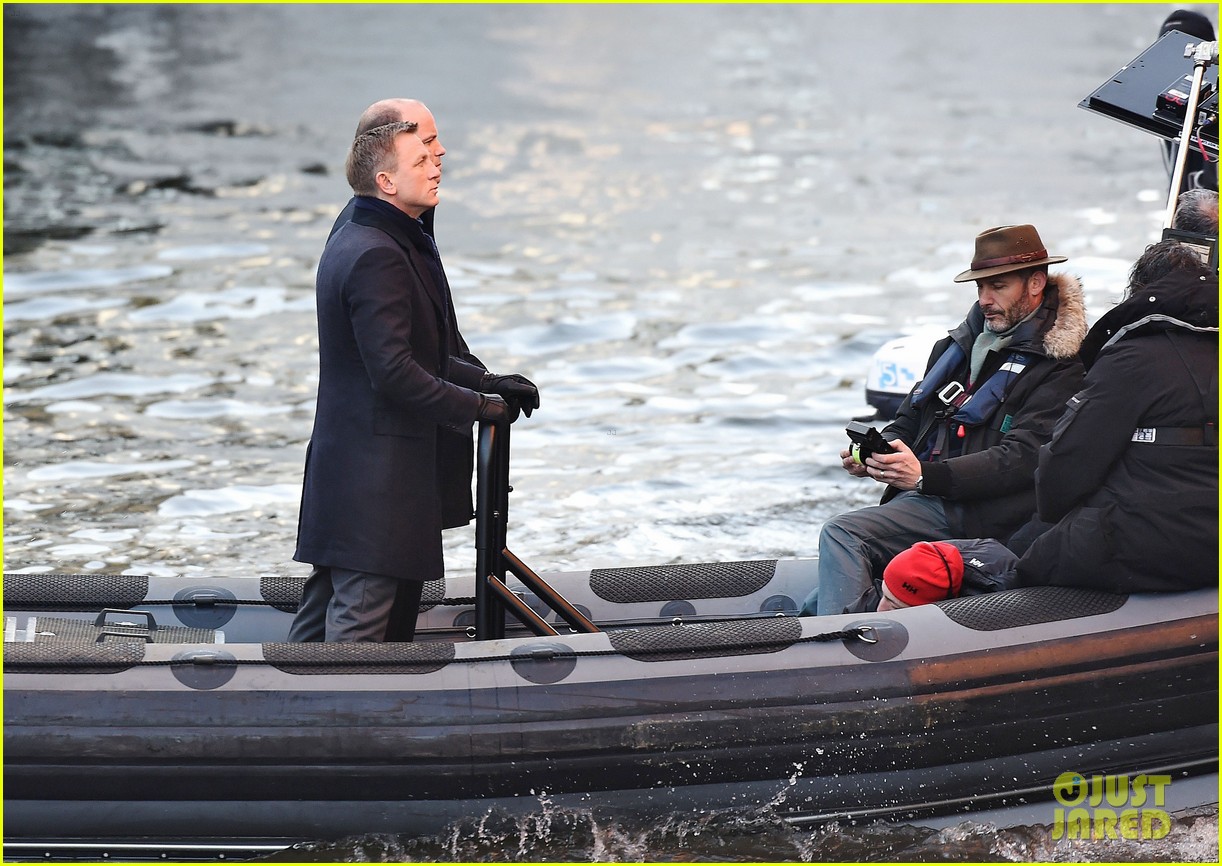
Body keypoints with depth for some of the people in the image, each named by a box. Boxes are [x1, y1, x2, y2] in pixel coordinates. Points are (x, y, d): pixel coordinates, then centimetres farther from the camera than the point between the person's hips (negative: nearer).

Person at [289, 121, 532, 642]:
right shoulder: (377, 256, -18)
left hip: (343, 458, 11)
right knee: (360, 619, -6)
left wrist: (485, 381, 13)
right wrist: (477, 405, -14)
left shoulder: (353, 243, 16)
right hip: (375, 467, -11)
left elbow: (415, 353, 21)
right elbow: (394, 373, -22)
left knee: (324, 609, 15)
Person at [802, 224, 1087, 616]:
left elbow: (1021, 459, -15)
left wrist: (925, 476, -24)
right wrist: (872, 454, 3)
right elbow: (910, 418, 27)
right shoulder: (958, 344, 21)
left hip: (982, 517, -8)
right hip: (925, 498, 8)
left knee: (843, 534, -25)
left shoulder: (1060, 366, -4)